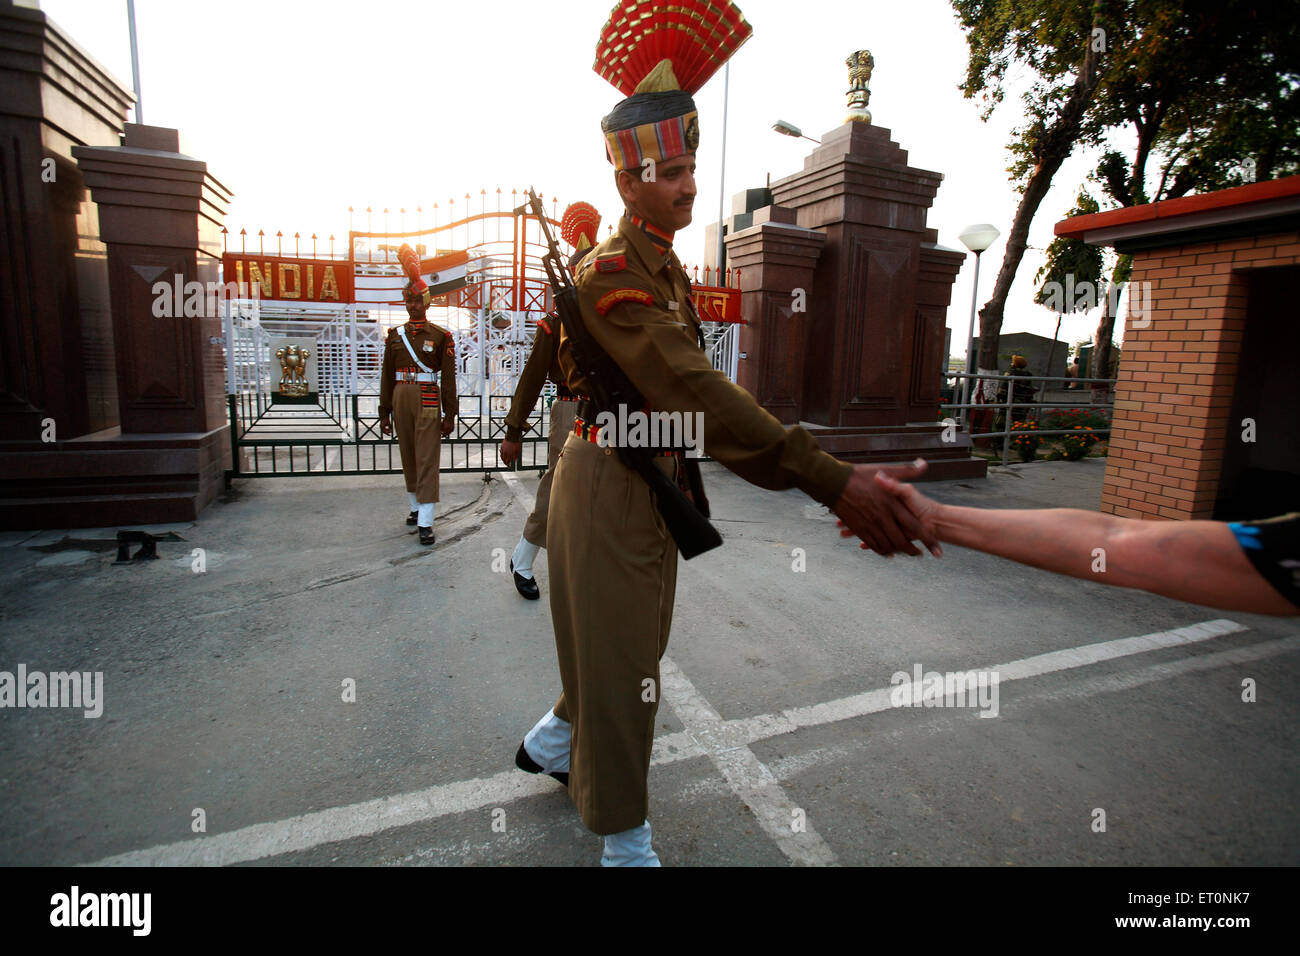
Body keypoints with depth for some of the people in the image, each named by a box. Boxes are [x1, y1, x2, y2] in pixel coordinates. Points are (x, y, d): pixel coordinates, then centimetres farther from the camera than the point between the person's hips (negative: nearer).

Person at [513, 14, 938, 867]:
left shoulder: (669, 268, 12)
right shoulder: (611, 272, -21)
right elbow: (697, 388, -35)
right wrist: (832, 482, -40)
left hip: (655, 482, 9)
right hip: (608, 485, -9)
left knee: (628, 644, 23)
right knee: (620, 660, 4)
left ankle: (550, 743, 48)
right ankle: (625, 842, 26)